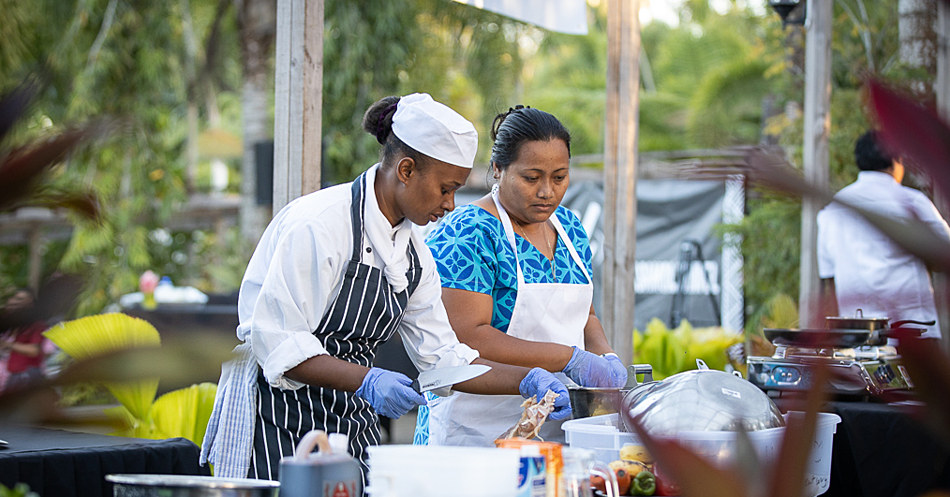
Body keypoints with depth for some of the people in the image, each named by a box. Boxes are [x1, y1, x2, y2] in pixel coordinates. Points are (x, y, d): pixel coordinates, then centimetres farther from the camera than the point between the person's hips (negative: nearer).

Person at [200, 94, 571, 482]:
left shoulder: (412, 250, 8)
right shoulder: (318, 224, -18)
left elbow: (440, 356, 11)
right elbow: (277, 342, -22)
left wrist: (524, 381, 0)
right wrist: (366, 381, -32)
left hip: (351, 427, 7)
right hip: (276, 422, -7)